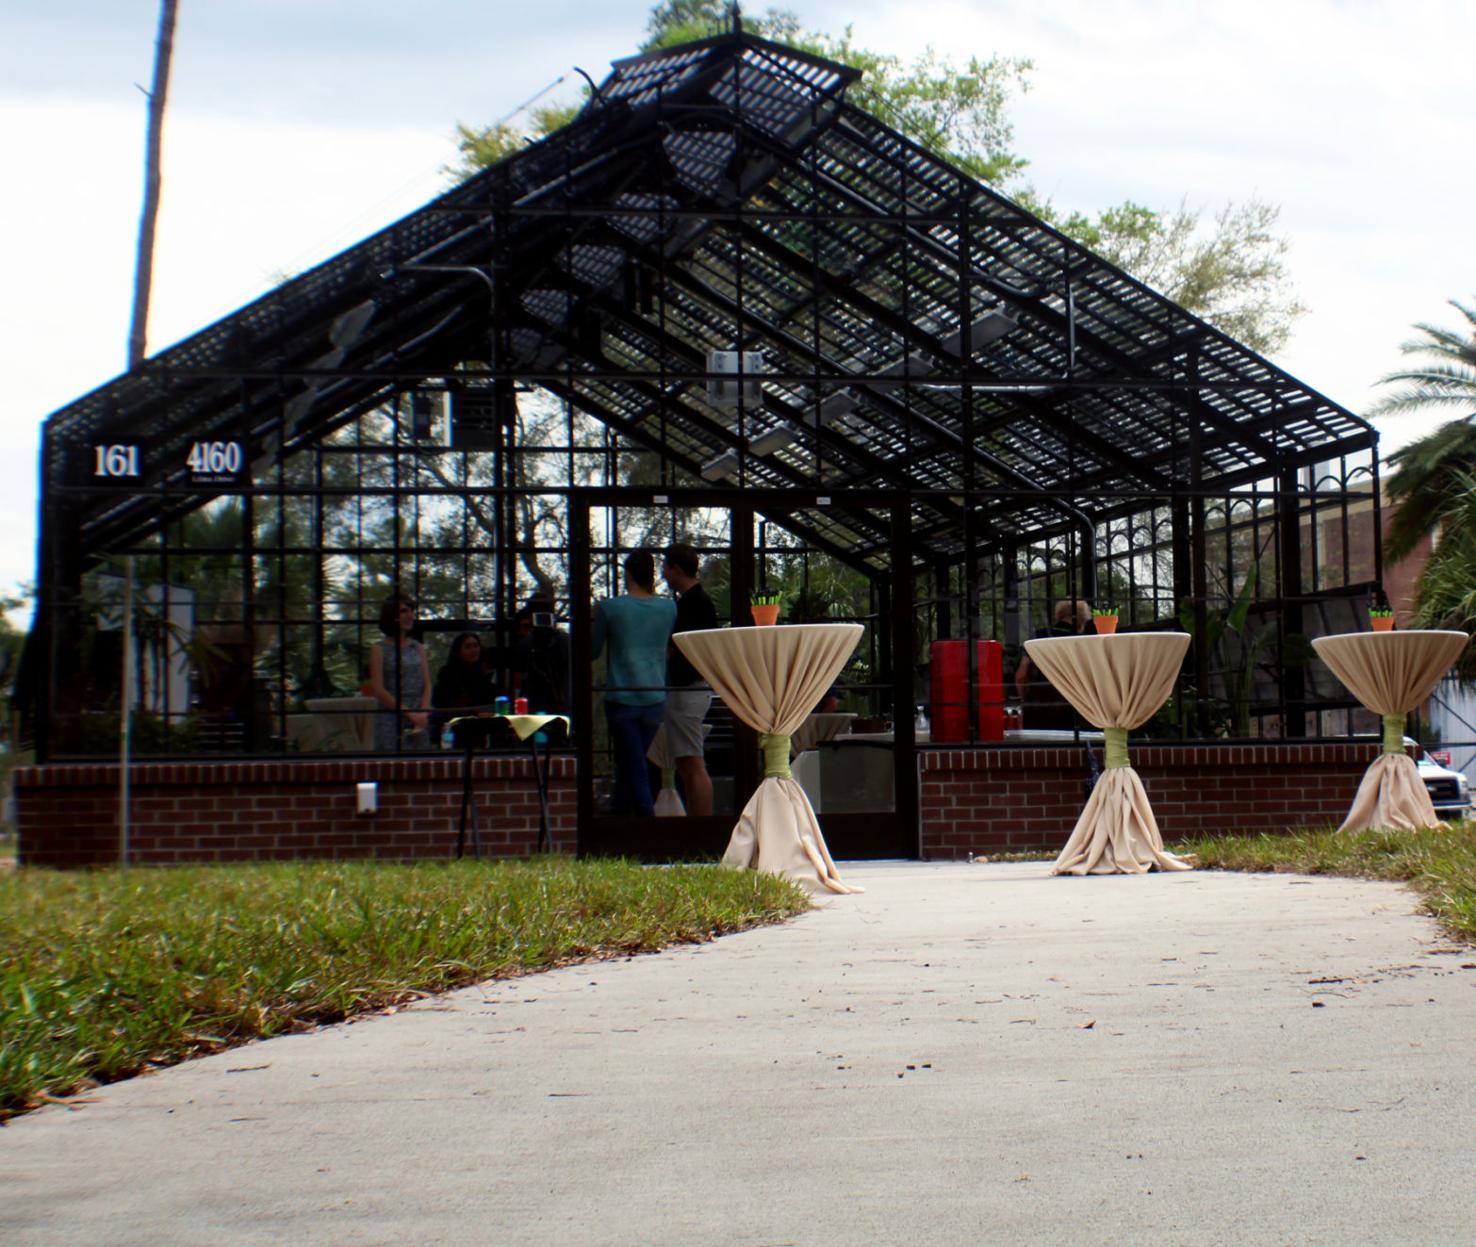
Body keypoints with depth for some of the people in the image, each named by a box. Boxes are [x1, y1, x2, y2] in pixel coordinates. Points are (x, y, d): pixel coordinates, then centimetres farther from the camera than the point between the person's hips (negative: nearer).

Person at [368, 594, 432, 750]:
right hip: (391, 719, -4)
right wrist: (409, 713, -11)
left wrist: (423, 713, -8)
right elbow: (378, 690, -6)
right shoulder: (379, 649, 0)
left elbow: (427, 684, 10)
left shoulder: (418, 648, 14)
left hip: (419, 720, 4)